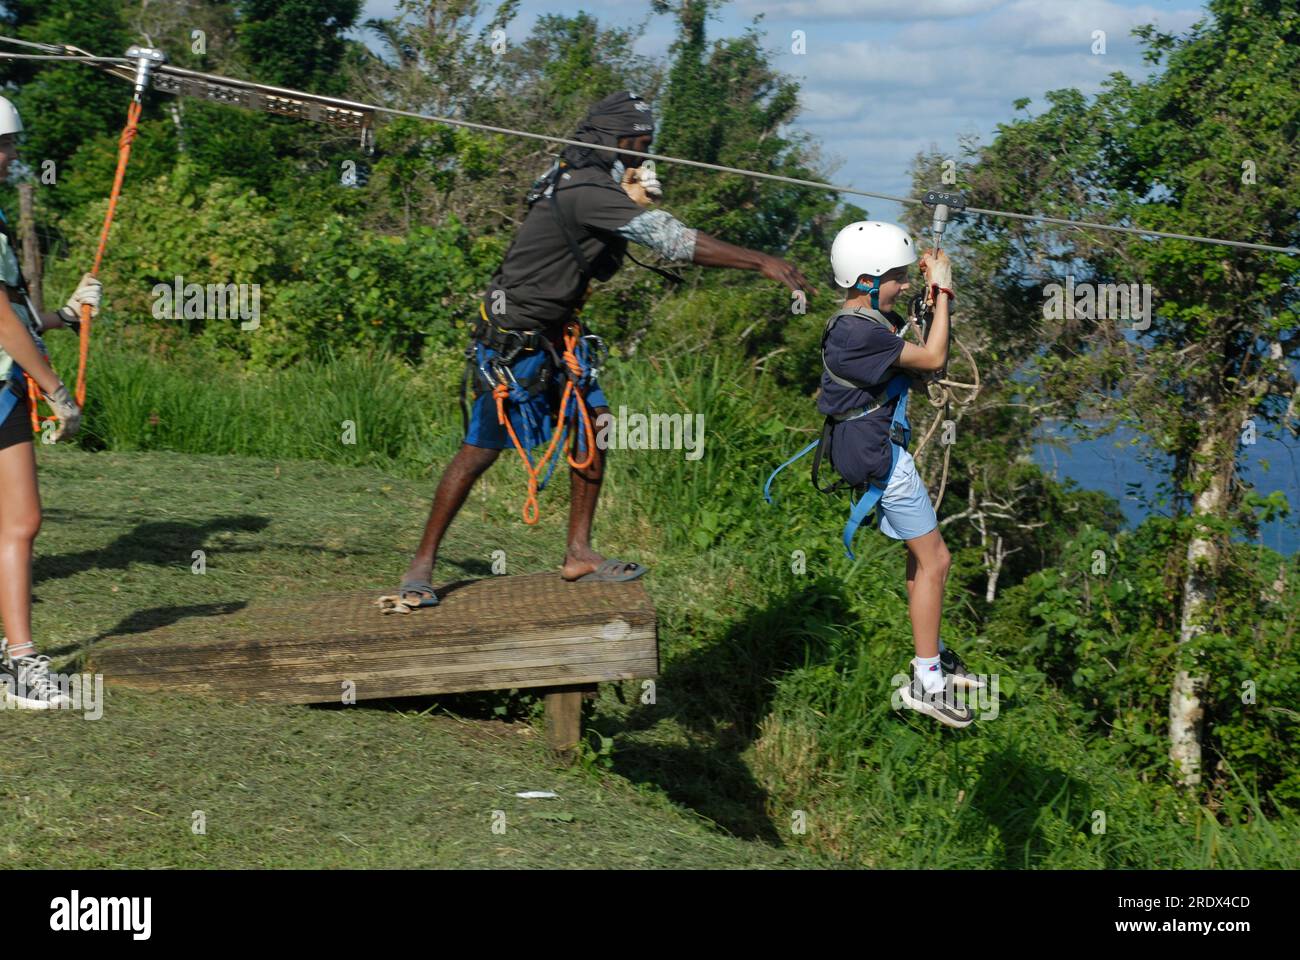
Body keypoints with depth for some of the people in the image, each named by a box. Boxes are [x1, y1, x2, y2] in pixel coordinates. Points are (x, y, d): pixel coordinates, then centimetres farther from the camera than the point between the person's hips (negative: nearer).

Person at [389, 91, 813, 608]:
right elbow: (675, 240, -29)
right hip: (512, 337, -10)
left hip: (556, 332, 10)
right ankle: (421, 566, 4)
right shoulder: (586, 190, -24)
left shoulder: (587, 182, 7)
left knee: (594, 426, 4)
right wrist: (763, 263, -27)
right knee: (481, 449, -5)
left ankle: (579, 553, 11)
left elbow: (602, 269, 14)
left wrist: (631, 205, -3)